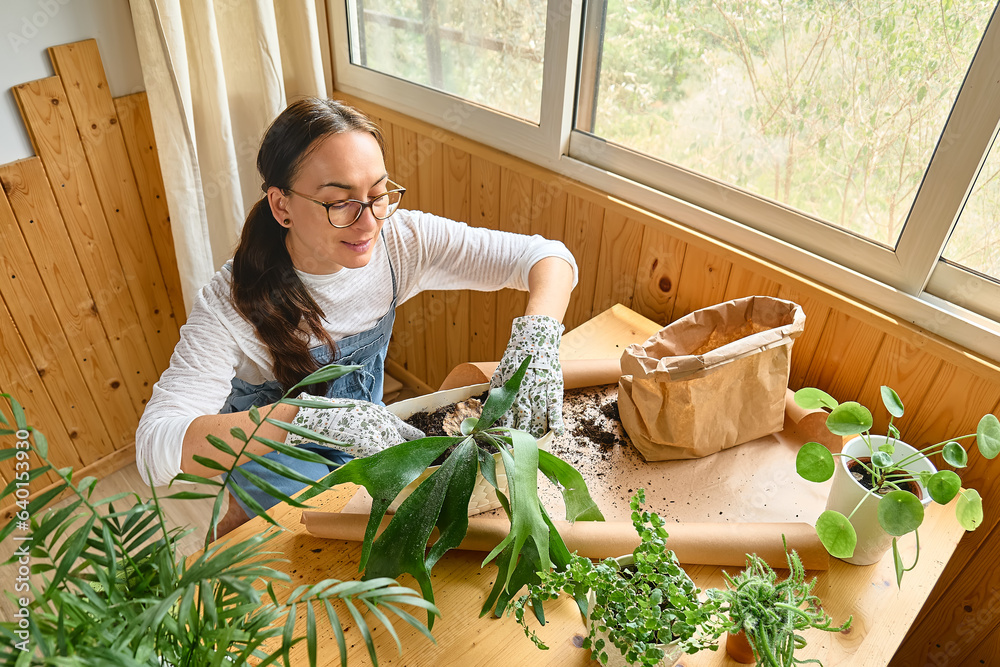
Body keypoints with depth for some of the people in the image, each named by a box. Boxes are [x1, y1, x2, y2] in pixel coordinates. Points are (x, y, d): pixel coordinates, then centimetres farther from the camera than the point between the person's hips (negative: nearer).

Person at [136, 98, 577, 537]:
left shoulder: (400, 241, -22)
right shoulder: (234, 304, -30)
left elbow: (548, 257, -21)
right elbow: (157, 448, -39)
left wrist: (536, 337, -42)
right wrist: (307, 416, -53)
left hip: (360, 446, 4)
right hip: (272, 459, -4)